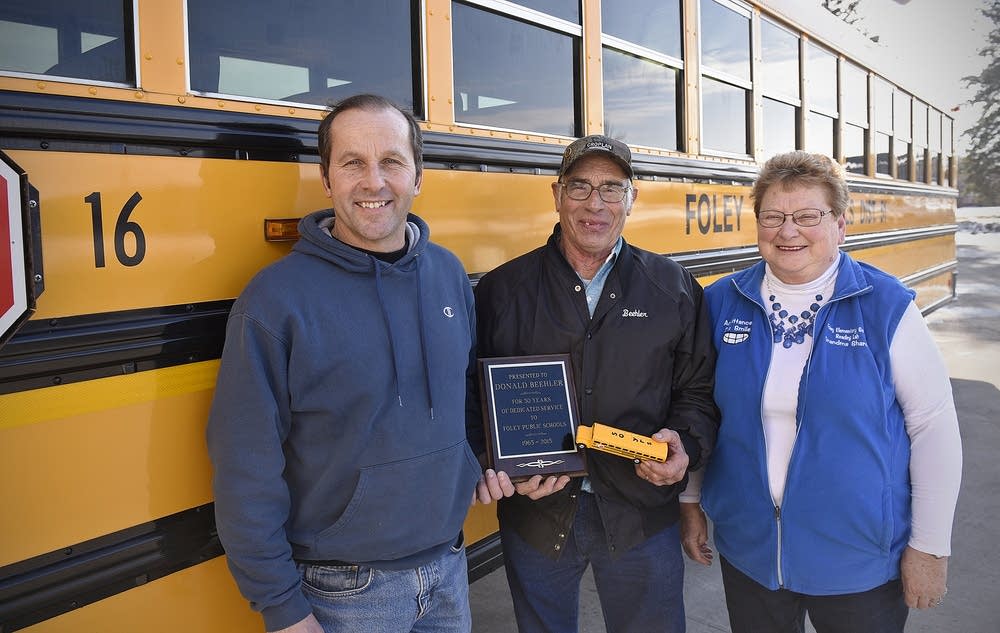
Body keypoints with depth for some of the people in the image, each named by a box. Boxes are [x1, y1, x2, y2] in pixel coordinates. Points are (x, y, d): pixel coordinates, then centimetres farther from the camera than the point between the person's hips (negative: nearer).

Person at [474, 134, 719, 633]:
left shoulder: (673, 287, 0)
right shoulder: (502, 289, -3)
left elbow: (698, 392, 5)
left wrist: (685, 445, -14)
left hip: (642, 515, 1)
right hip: (537, 515, 0)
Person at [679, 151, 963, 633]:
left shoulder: (887, 307, -10)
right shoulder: (722, 303, -4)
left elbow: (934, 426, -8)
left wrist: (930, 547, -7)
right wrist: (691, 503, 8)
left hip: (862, 561, -2)